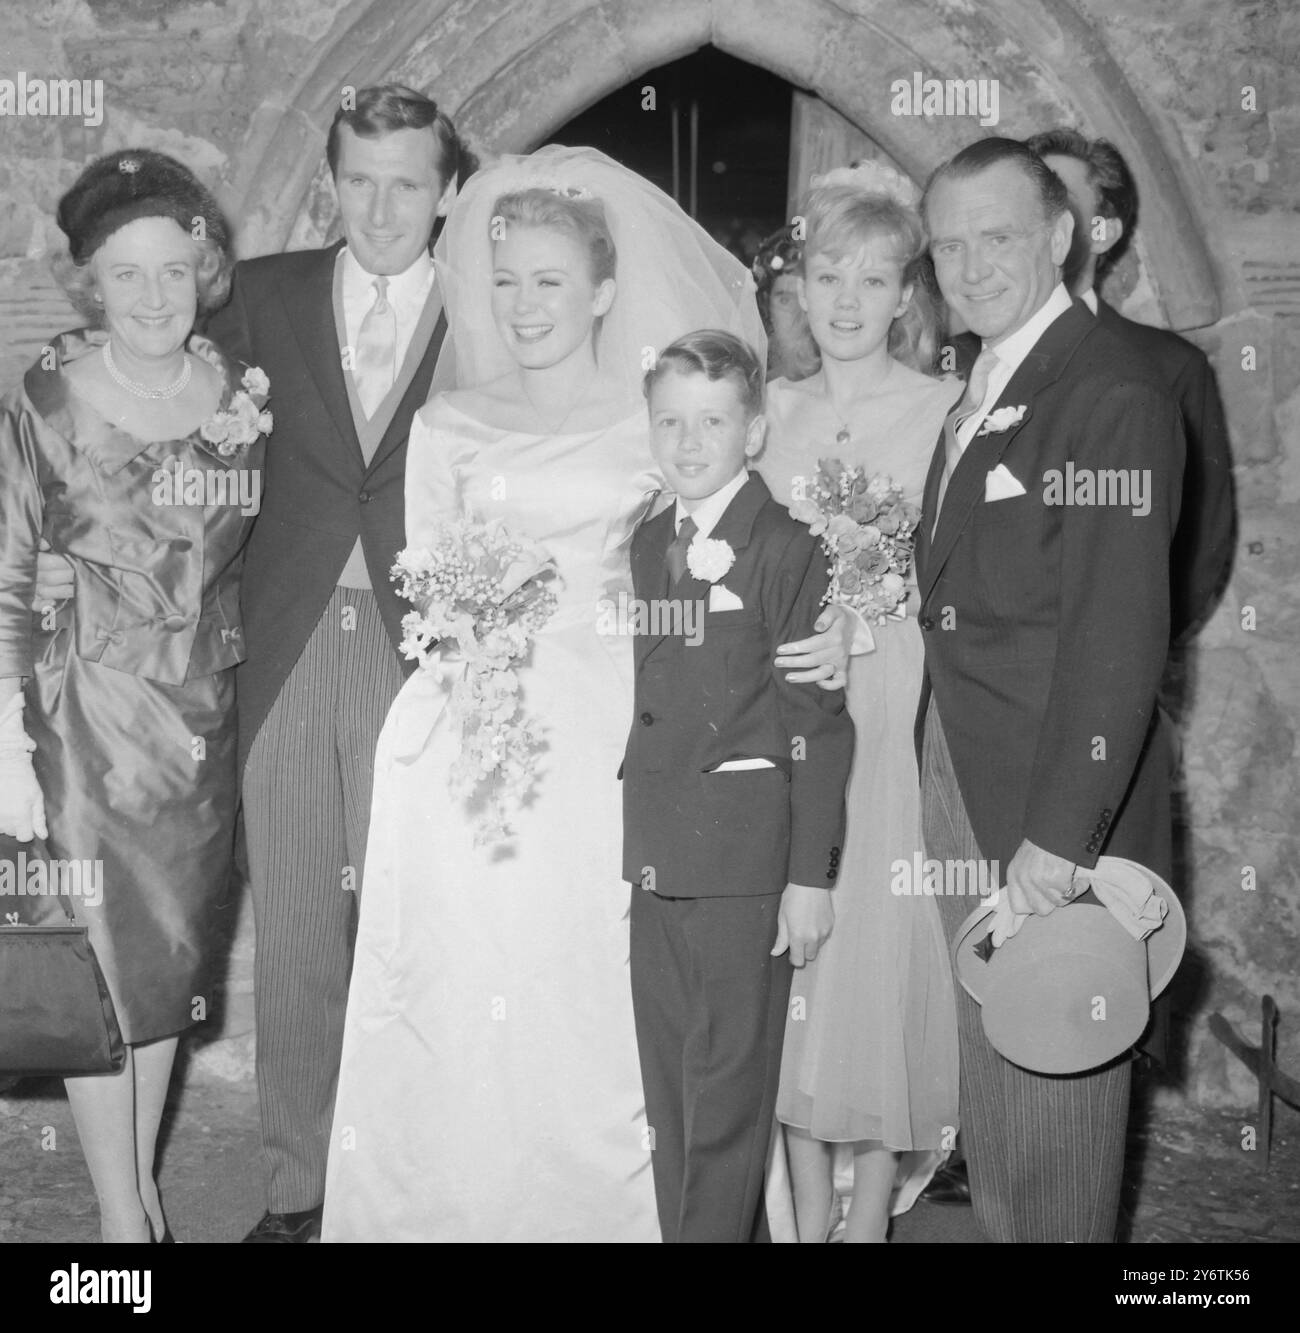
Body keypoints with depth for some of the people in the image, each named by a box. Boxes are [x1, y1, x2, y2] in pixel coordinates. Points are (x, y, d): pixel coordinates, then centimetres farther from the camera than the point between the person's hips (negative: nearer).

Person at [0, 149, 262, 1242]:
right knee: (106, 965, 1)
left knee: (174, 959, 14)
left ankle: (147, 1188, 32)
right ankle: (123, 1218, 17)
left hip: (205, 714, 4)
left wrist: (227, 673, 3)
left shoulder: (245, 395, 0)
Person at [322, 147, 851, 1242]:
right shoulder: (449, 426, 11)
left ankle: (594, 1207, 20)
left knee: (590, 1001, 1)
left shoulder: (659, 421, 6)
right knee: (458, 1001, 2)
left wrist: (829, 625, -12)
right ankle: (449, 1208, 19)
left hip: (604, 742, -1)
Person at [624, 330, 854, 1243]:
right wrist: (629, 844, 11)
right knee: (668, 1088, 15)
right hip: (654, 855, 6)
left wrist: (812, 874, -12)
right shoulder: (647, 547, 12)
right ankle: (676, 1226, 29)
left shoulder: (789, 551, -8)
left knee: (728, 1089, 3)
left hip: (744, 857, -6)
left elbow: (819, 726, -10)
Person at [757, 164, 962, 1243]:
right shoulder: (773, 410, 10)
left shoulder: (947, 410, -4)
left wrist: (862, 625, -22)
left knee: (880, 954, 1)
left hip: (892, 720, -4)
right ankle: (807, 1215, 23)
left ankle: (872, 1213, 18)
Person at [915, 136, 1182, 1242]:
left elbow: (1119, 635, -20)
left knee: (1054, 1096, 5)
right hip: (960, 790, 8)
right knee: (991, 1089, 18)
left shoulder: (1116, 395, -14)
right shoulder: (978, 393, 14)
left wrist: (1059, 835, -22)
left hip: (1058, 813, -8)